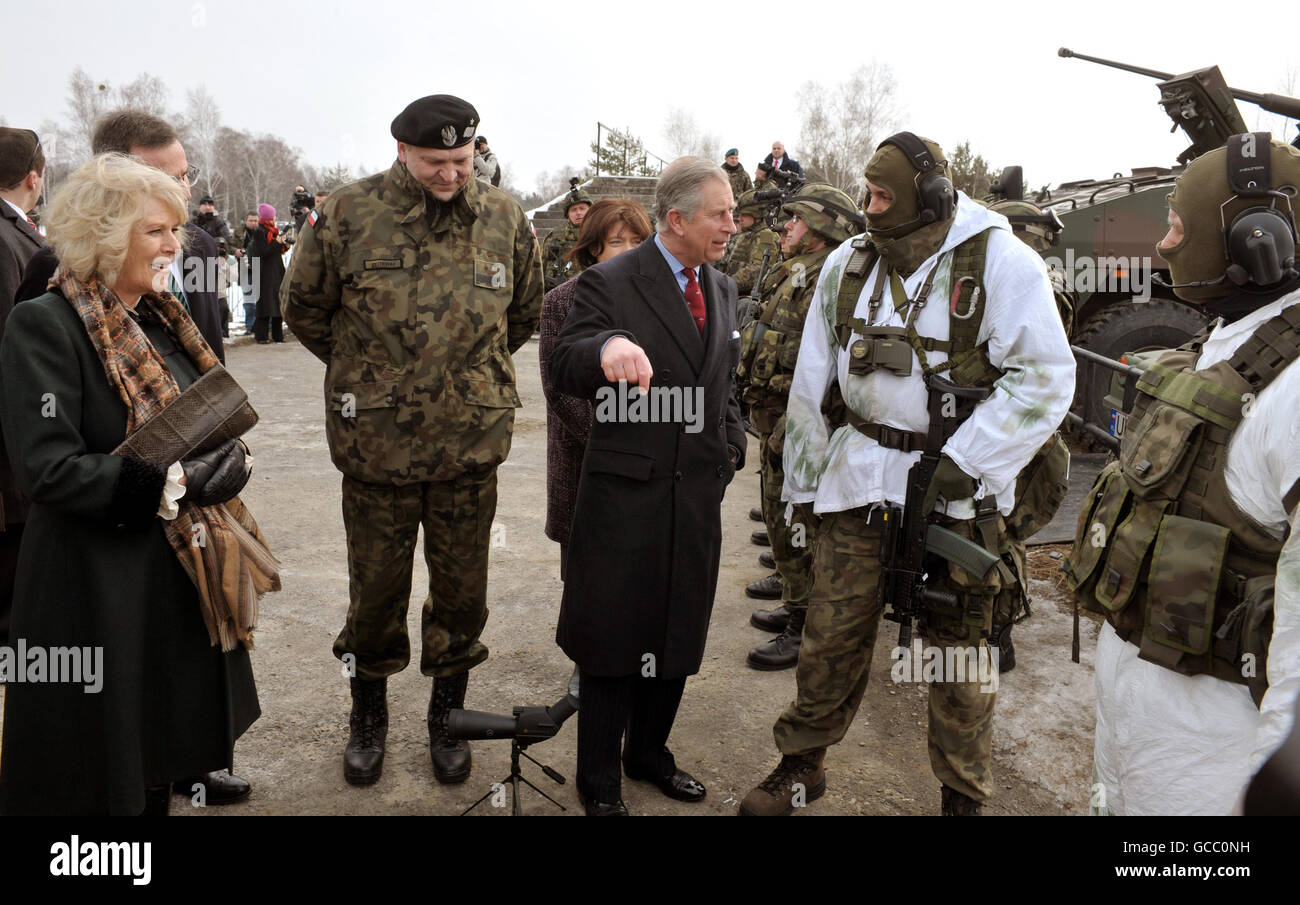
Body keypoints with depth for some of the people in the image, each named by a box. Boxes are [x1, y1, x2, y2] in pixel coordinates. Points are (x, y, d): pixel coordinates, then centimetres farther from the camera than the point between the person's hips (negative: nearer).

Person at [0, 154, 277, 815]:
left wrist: (230, 458, -5)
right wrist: (172, 484, -24)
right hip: (97, 583, -7)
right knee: (103, 774, 8)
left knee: (163, 756, 18)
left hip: (183, 569, 7)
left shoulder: (162, 318, 9)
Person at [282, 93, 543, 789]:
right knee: (375, 589, 12)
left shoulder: (504, 221, 1)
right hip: (375, 442, -1)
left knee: (461, 590, 12)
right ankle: (368, 712, 36)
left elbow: (528, 310, 17)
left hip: (472, 445, 2)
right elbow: (303, 306, 8)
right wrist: (363, 373, 11)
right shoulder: (348, 214, -5)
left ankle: (447, 715, 34)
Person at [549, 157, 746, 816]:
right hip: (626, 494, -6)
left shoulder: (722, 290, 11)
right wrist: (606, 345, -40)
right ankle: (598, 778, 27)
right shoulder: (608, 283, -10)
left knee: (678, 637, 17)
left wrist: (731, 448, 9)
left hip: (698, 494, 6)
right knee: (613, 638, 7)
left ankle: (649, 751, 39)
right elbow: (563, 370, -19)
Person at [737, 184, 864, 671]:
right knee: (780, 518, 19)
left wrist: (788, 428, -27)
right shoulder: (796, 272, 15)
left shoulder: (826, 279, -18)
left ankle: (806, 630, 11)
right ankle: (795, 607, 34)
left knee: (795, 526, -2)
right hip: (774, 417, 10)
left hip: (796, 423, -10)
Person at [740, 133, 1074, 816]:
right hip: (859, 477, 4)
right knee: (832, 630, 8)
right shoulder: (847, 265, 6)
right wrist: (801, 482, 12)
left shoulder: (1000, 261, -8)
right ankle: (801, 763, 29)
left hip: (956, 486, -3)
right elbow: (812, 382, 11)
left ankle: (963, 794, 29)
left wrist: (963, 463, -17)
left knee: (958, 645, 9)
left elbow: (1045, 377, -11)